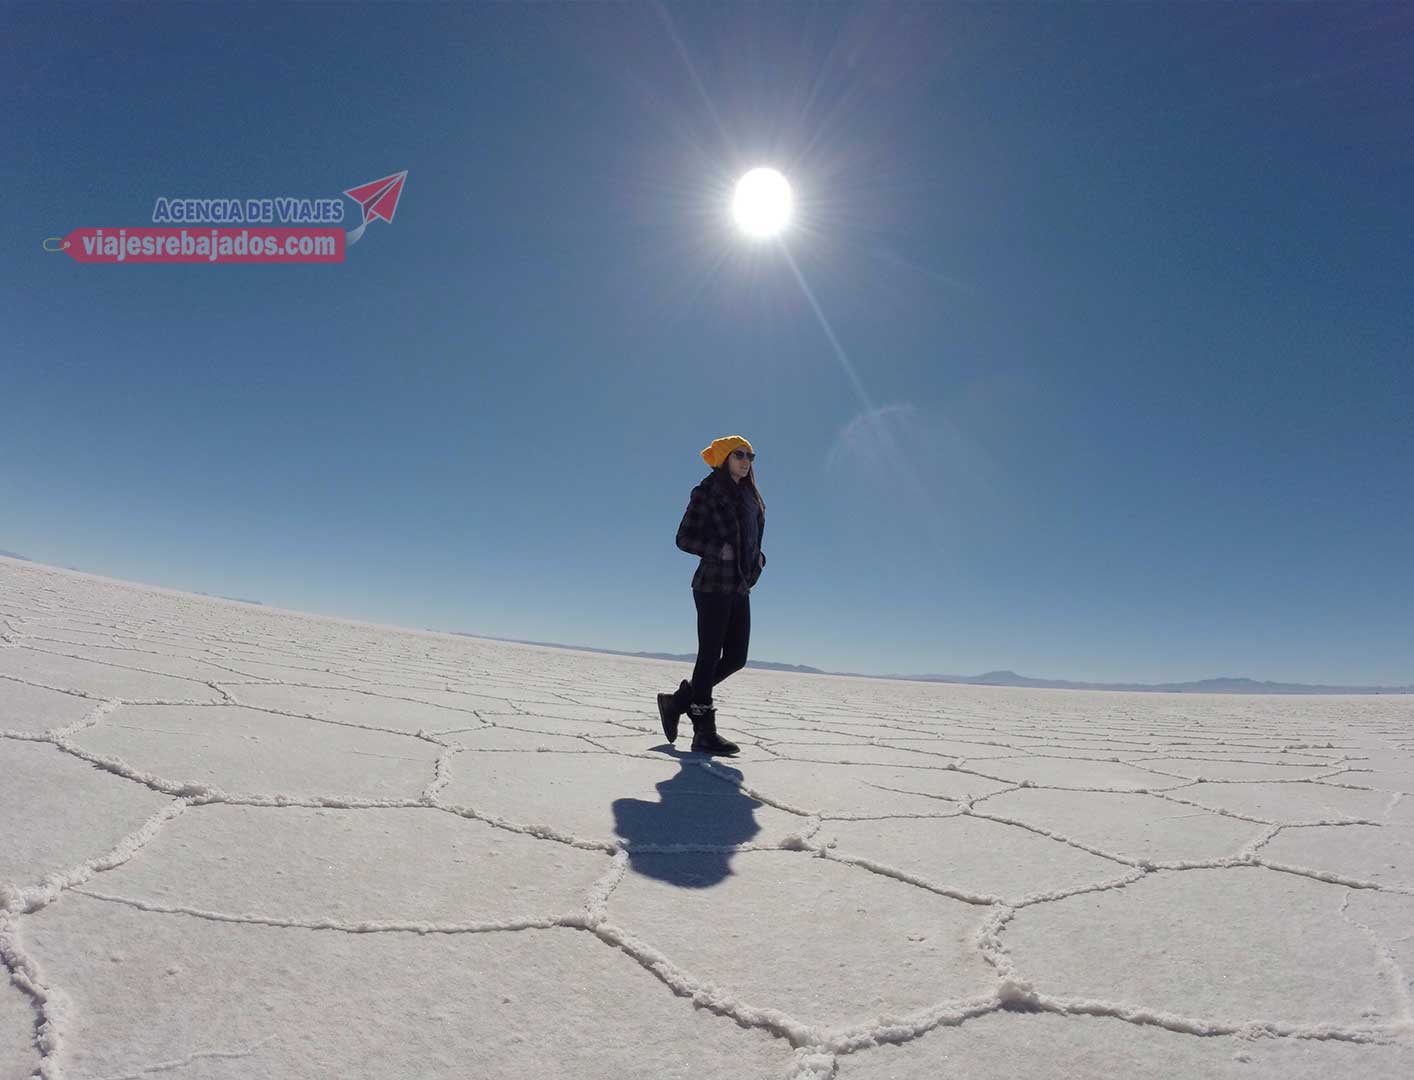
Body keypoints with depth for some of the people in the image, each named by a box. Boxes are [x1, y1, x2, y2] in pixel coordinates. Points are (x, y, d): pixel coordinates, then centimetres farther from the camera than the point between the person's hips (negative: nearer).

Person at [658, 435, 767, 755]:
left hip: (740, 587, 8)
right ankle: (704, 733, 5)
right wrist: (719, 550, -19)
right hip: (713, 585, -8)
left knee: (736, 657, 7)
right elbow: (684, 538, -7)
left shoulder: (750, 496, 17)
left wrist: (758, 558, 5)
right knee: (710, 657, -3)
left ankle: (676, 702, 22)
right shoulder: (706, 493, -4)